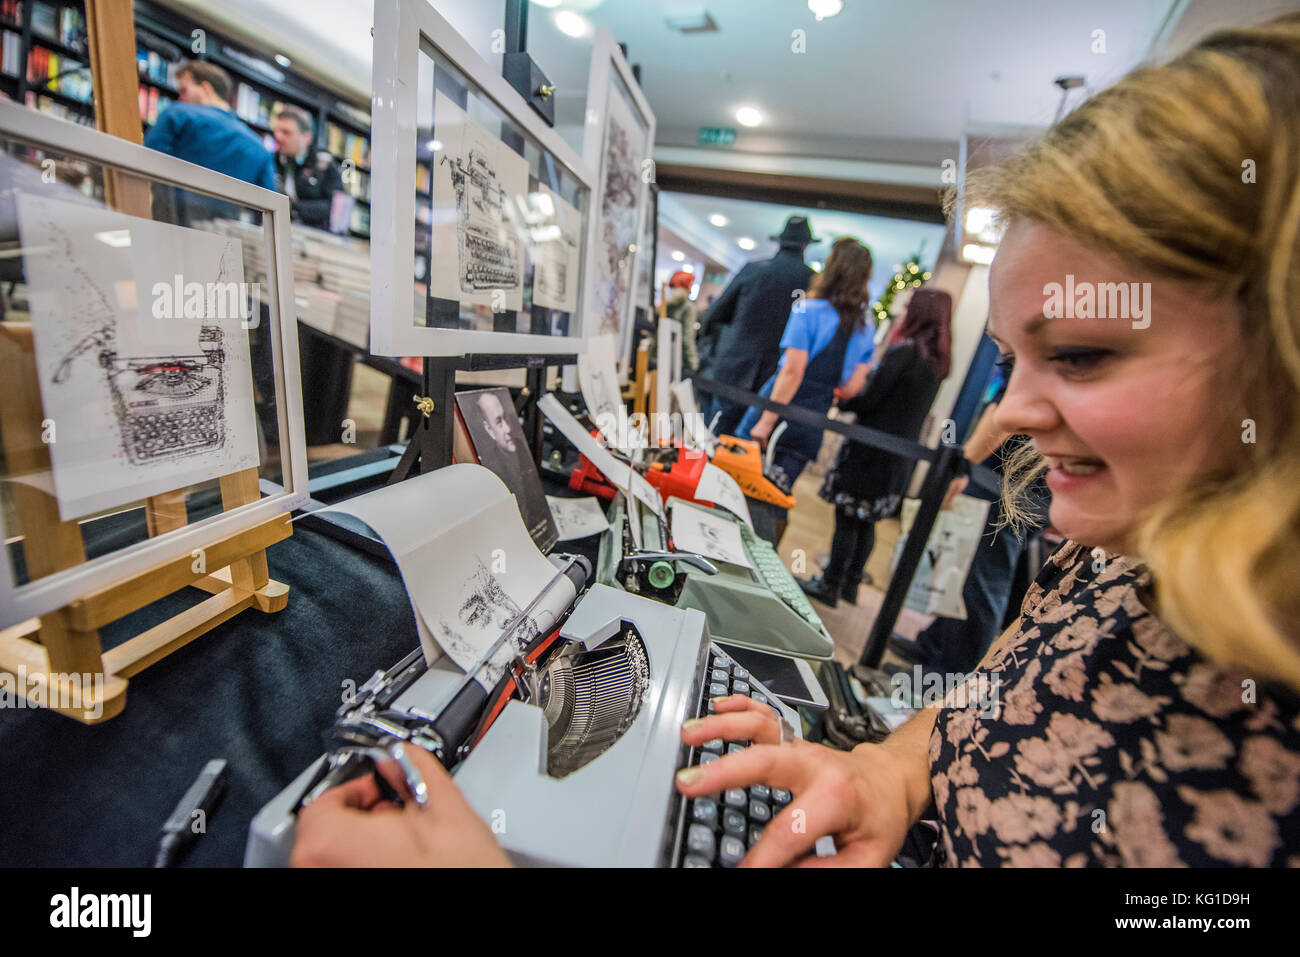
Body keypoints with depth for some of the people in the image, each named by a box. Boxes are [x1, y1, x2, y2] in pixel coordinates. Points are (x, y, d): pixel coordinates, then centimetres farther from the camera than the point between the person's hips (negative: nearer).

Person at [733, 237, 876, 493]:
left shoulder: (809, 310, -10)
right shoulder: (866, 329, 6)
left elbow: (792, 372, -16)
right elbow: (851, 388, 4)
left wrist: (766, 421, -14)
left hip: (781, 409, -5)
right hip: (811, 429, 5)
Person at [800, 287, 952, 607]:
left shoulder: (905, 350, -15)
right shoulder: (936, 361, 11)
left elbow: (869, 400, -17)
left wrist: (840, 401, 1)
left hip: (871, 448, -8)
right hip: (900, 456, 8)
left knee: (847, 517, 1)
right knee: (866, 520, 16)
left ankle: (830, 585, 11)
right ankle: (850, 583, 28)